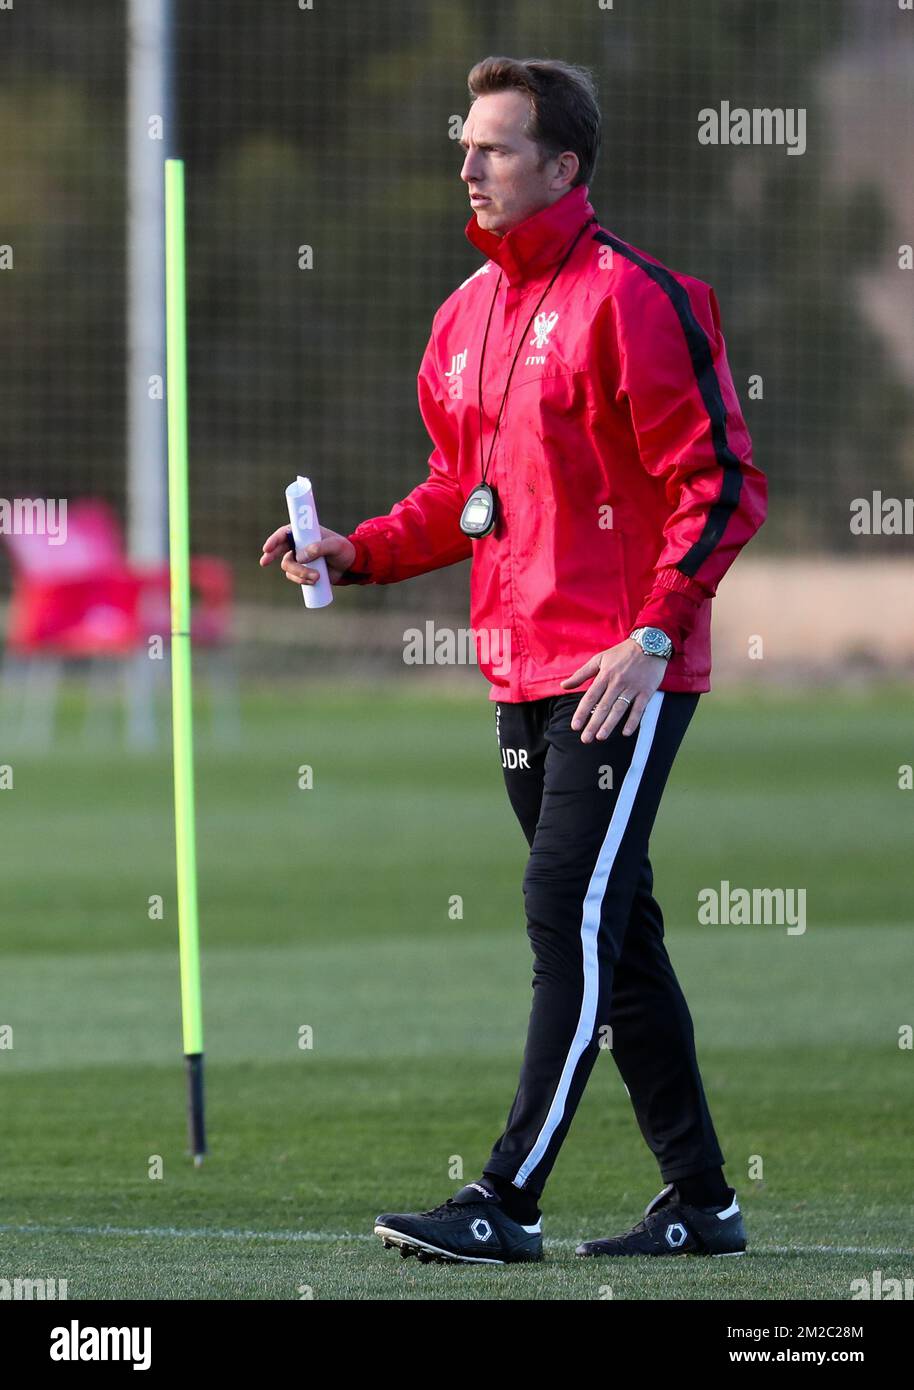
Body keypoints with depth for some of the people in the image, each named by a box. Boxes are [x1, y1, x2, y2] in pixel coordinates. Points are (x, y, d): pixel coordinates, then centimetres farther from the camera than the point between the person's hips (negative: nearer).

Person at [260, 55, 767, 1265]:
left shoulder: (632, 300, -12)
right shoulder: (467, 315, 13)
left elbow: (722, 485, -14)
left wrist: (653, 637, -20)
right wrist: (355, 554, 5)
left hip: (623, 679, -9)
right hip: (523, 671, 9)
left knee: (572, 917, -10)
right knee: (613, 934, 11)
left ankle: (509, 1200, -11)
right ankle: (700, 1200, 18)